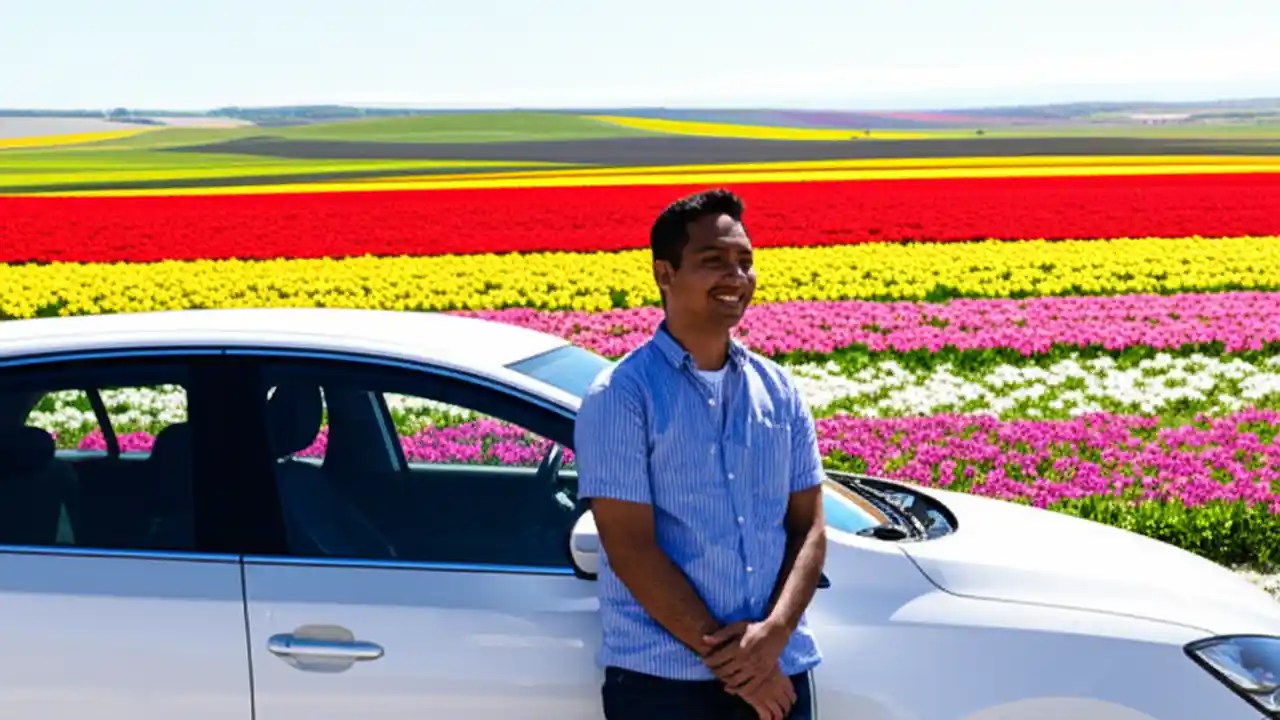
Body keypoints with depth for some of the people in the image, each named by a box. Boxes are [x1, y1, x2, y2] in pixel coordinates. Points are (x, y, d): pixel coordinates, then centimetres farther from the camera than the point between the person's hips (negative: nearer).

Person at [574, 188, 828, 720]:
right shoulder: (621, 395, -7)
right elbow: (630, 549, -11)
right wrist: (725, 652, -13)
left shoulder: (779, 391, 9)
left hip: (779, 675, 5)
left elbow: (808, 528, 7)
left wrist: (774, 633, -10)